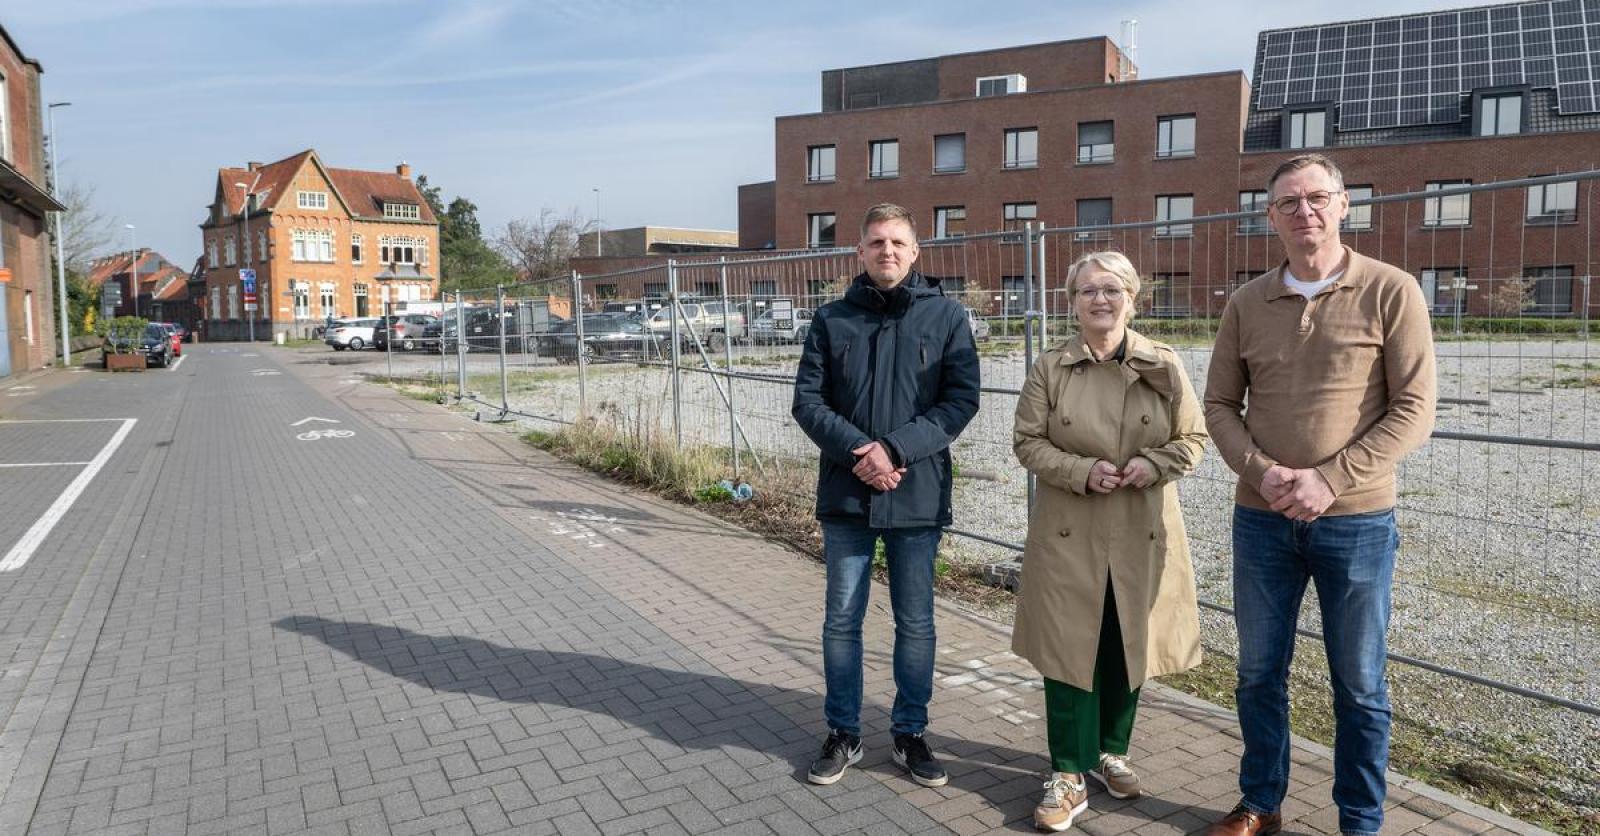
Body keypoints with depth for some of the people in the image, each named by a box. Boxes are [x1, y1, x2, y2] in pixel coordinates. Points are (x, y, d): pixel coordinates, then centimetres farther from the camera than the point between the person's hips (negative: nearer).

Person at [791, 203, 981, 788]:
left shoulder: (946, 316, 0)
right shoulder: (832, 319, 4)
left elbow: (961, 399, -6)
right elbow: (808, 400, 0)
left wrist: (895, 449, -17)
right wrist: (860, 451, -15)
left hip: (918, 495, -1)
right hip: (846, 496, 1)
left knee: (915, 623, 11)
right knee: (841, 620, 10)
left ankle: (910, 733, 29)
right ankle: (843, 733, 27)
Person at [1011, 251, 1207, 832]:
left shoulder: (1164, 366, 2)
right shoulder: (1050, 369, -1)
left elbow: (1193, 439, 6)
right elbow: (1028, 442, -1)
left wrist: (1154, 463, -15)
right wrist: (1083, 471, -17)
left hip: (1142, 534, 2)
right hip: (1068, 533, -1)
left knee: (1128, 648, 13)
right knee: (1068, 650, 0)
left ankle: (1111, 752, 34)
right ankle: (1068, 776, 12)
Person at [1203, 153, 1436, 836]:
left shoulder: (1391, 292, -5)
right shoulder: (1247, 303, 5)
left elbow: (1413, 410, -9)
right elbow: (1220, 405, 5)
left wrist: (1329, 480, -17)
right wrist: (1262, 472, -12)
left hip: (1356, 522, -3)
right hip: (1260, 519, 3)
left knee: (1359, 685, 10)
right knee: (1259, 673, 13)